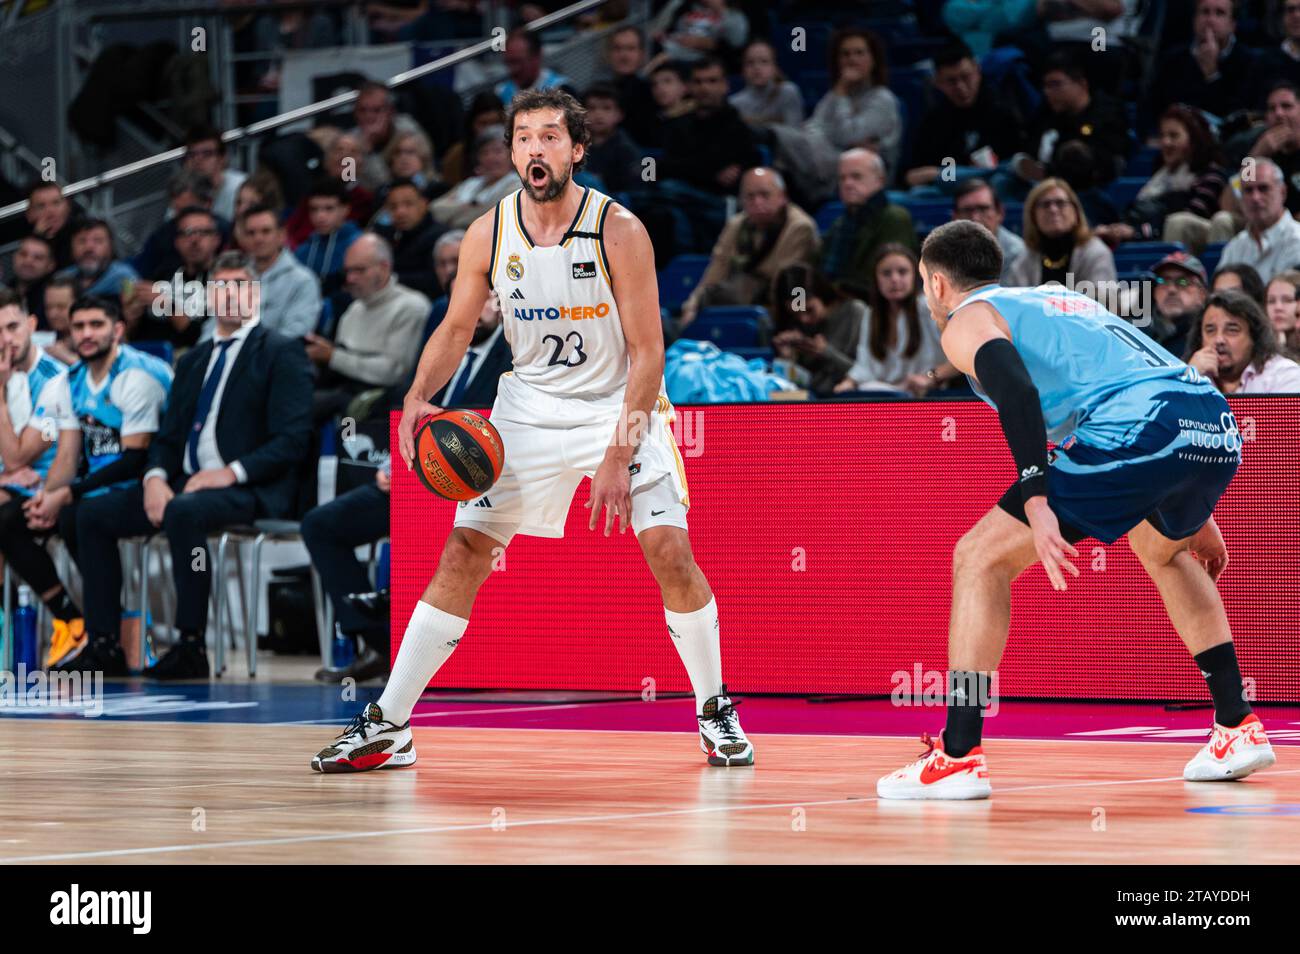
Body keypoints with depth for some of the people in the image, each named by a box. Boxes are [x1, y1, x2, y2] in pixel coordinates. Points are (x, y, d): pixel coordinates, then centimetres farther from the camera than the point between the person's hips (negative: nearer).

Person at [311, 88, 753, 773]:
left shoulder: (618, 230, -18)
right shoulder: (489, 235, -8)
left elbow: (647, 352, -16)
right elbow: (456, 330, 6)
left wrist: (618, 456, -21)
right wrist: (419, 396, -13)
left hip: (618, 404, -2)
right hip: (529, 404, 3)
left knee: (669, 550, -14)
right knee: (463, 554, -4)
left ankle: (714, 714, 6)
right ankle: (387, 727, 1)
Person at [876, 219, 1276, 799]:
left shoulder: (968, 321, 12)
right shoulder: (1060, 299, 35)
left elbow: (1018, 393, -11)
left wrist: (1037, 505, -19)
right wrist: (1194, 512, 43)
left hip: (1140, 435, -8)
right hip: (1220, 430, 8)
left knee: (981, 557, 2)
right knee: (1162, 547, 38)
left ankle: (959, 757, -6)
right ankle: (1239, 729, 34)